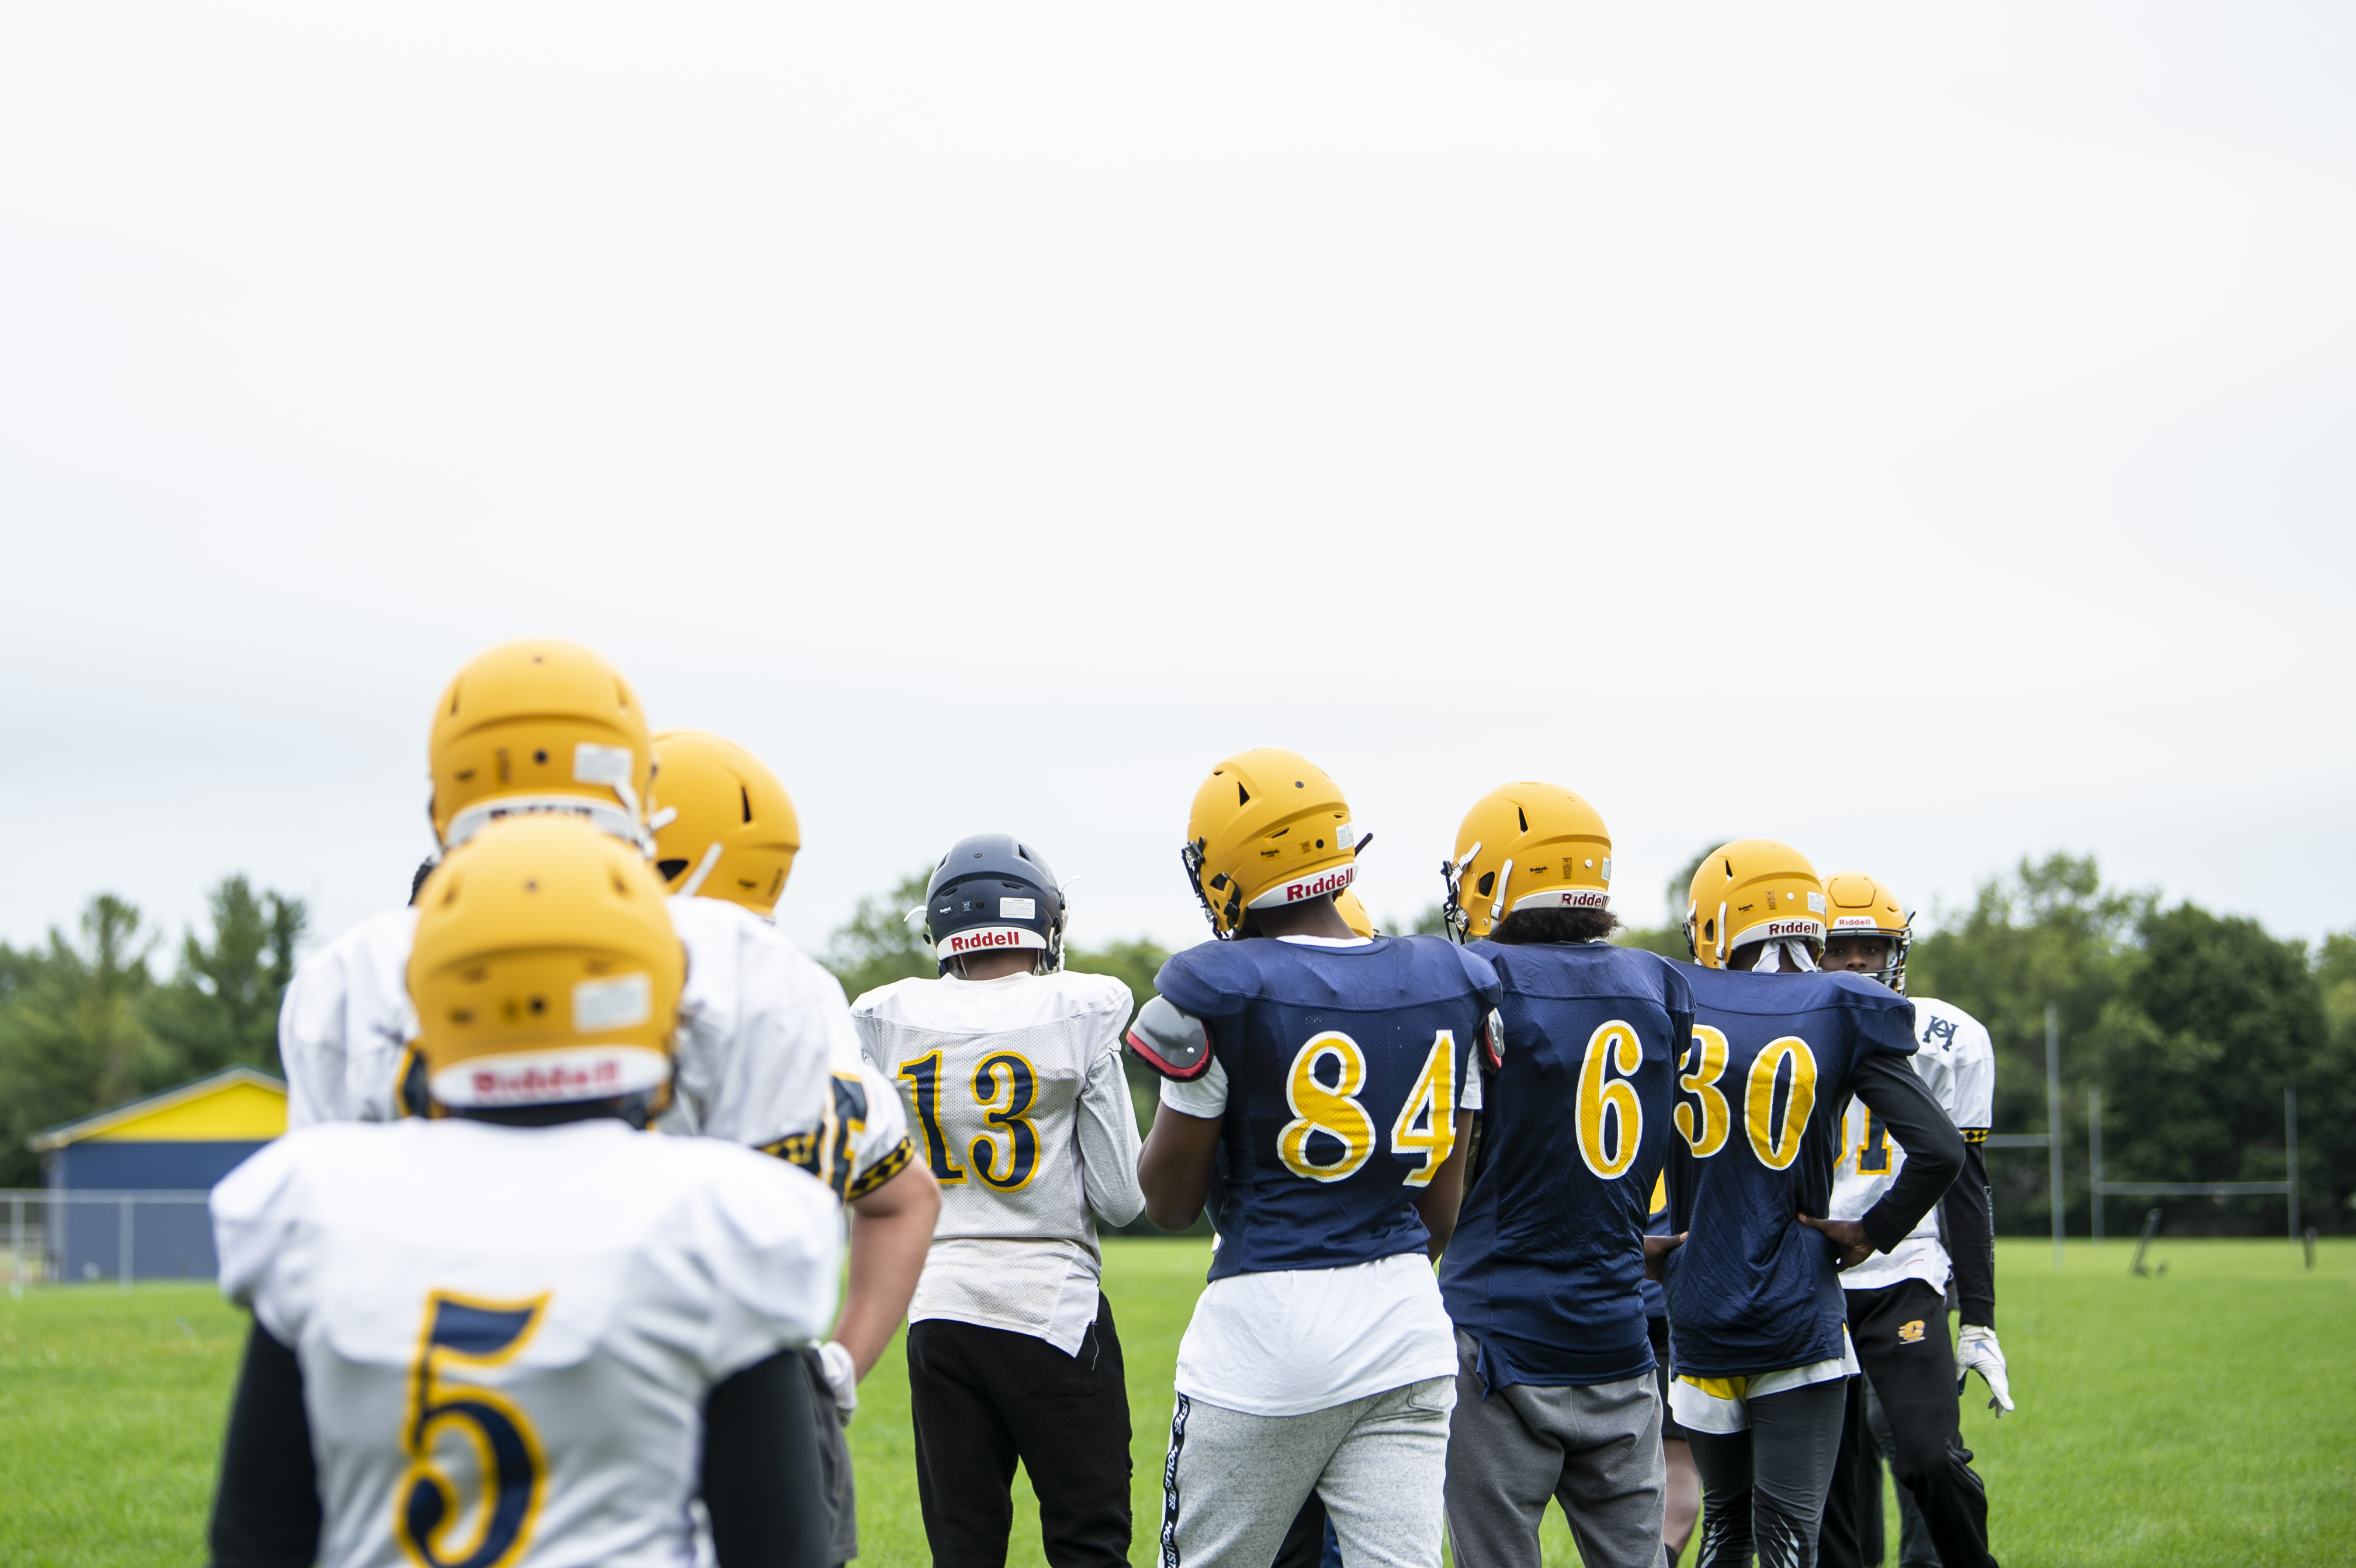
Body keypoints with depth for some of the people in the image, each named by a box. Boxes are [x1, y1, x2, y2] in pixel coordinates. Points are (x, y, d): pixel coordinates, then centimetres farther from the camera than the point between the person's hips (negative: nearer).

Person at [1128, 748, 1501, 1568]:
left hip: (1266, 1320, -4)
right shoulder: (1450, 983, 6)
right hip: (1405, 1324, 5)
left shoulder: (1220, 993, -10)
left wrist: (1173, 1077, 16)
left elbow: (1169, 1201, 0)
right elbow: (1442, 1206, 13)